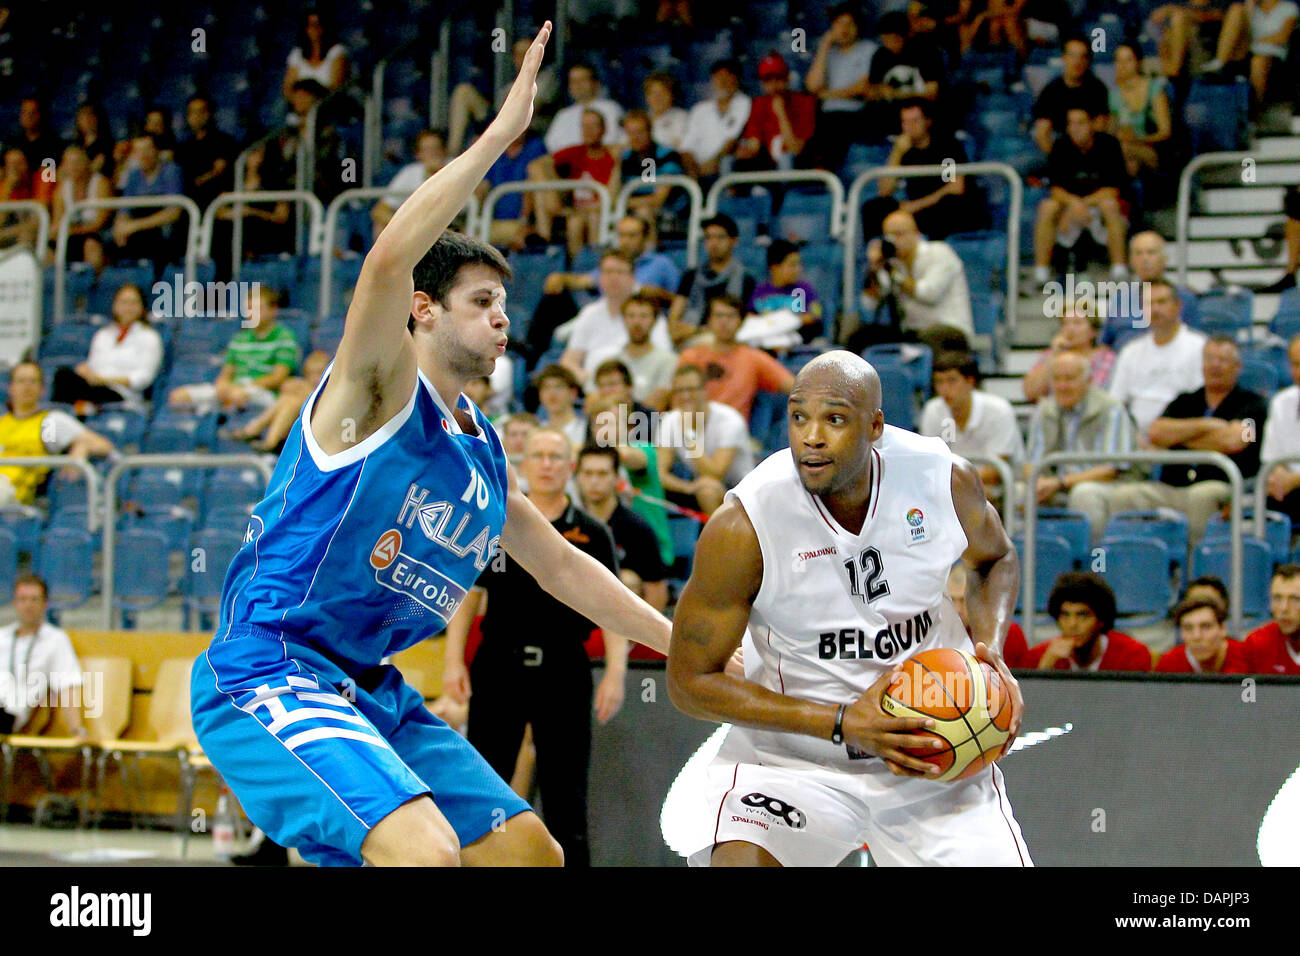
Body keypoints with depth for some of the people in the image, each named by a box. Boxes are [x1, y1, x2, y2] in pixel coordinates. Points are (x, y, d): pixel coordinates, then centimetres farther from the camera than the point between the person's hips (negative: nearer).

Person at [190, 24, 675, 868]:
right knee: (427, 851, -29)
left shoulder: (482, 452, 16)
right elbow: (390, 259, -26)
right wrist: (502, 132, -25)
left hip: (369, 691, 9)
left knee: (531, 854, 10)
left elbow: (564, 567, 28)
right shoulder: (379, 387, -7)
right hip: (265, 675, -9)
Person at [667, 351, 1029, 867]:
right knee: (738, 863, -30)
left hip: (932, 749, 3)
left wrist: (991, 651, -9)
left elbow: (996, 558, 12)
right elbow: (690, 680, -14)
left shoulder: (945, 479, -13)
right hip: (792, 757, -3)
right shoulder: (743, 528, -23)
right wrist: (841, 724, -22)